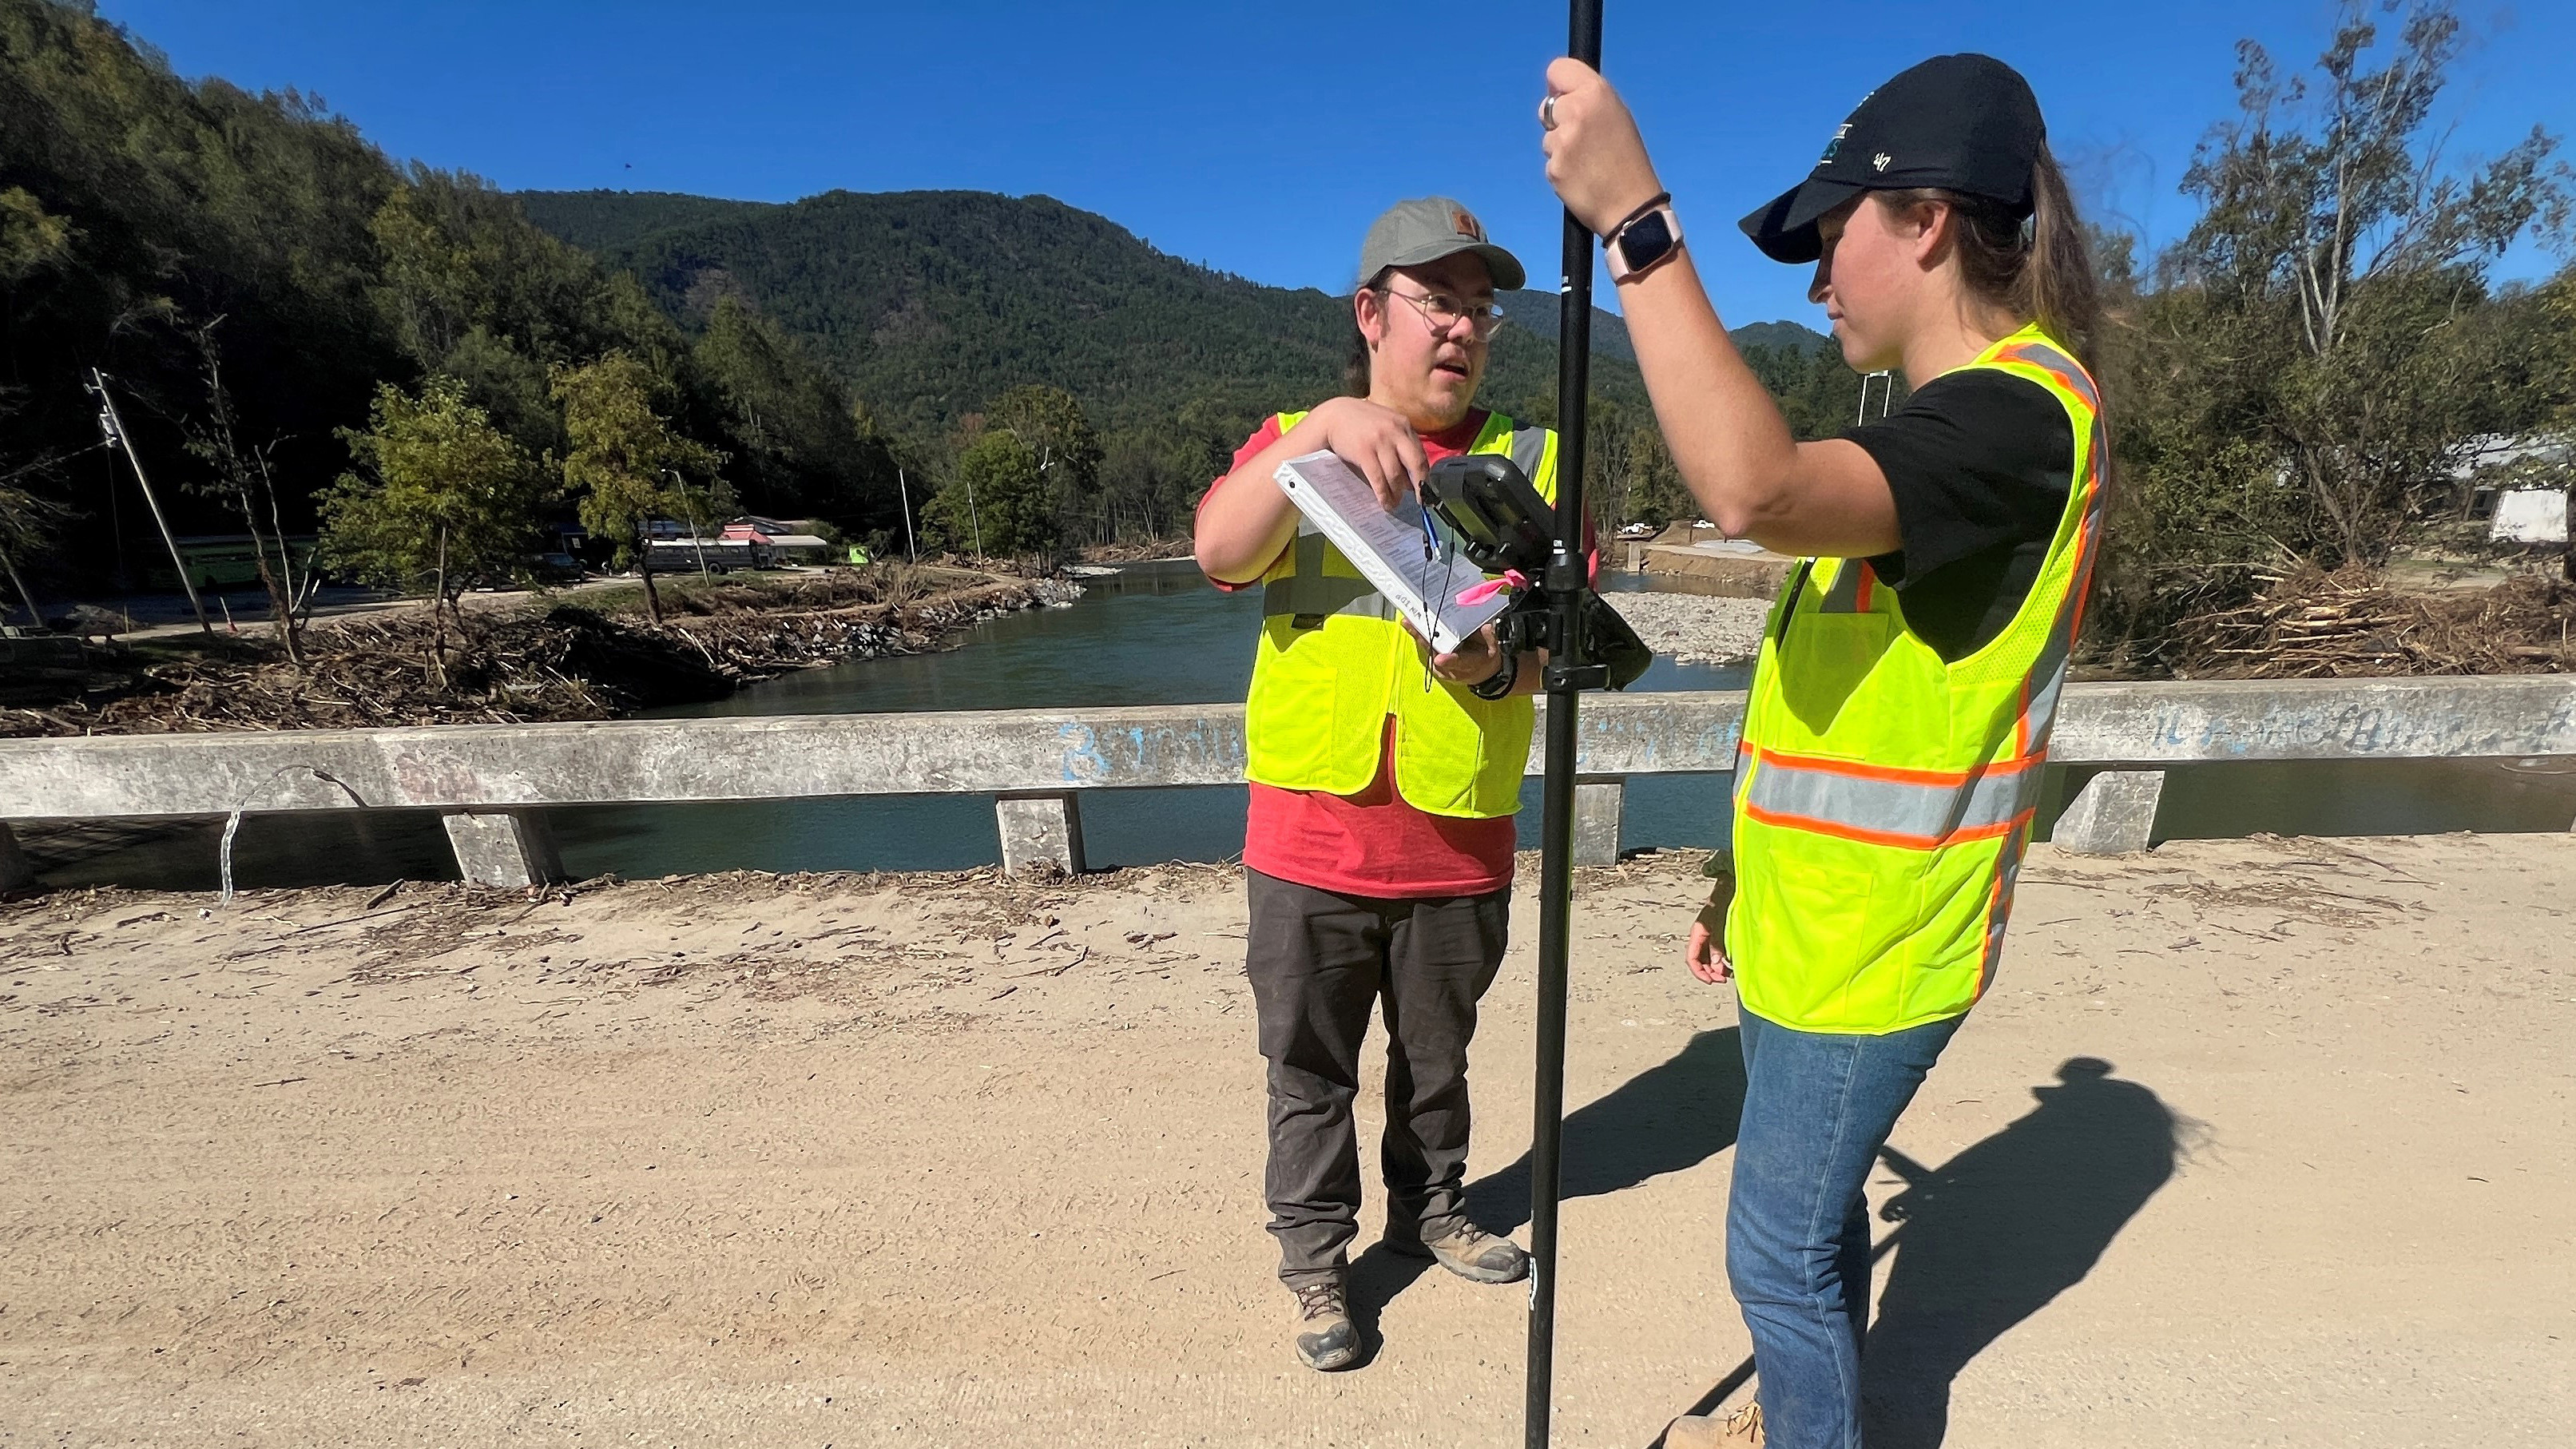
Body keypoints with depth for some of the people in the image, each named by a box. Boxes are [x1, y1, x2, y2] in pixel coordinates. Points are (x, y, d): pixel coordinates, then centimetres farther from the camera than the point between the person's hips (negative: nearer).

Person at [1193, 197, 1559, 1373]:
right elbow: (1219, 552, -16)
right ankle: (1315, 1255, 34)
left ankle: (1429, 1210, 45)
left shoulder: (1529, 464, 6)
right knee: (1310, 1068, 12)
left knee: (1436, 1058, 20)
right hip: (1311, 838, -1)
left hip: (1460, 840, 2)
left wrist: (1500, 665, -21)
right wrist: (1323, 429, -28)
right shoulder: (1292, 443, 5)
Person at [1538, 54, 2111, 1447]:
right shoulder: (1972, 407, 13)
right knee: (1813, 1212, 25)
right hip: (1815, 921, 10)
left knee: (1780, 1251, 6)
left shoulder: (2021, 408, -19)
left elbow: (1755, 491, -41)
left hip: (1867, 948, -10)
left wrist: (1630, 218, -34)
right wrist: (1749, 878, 17)